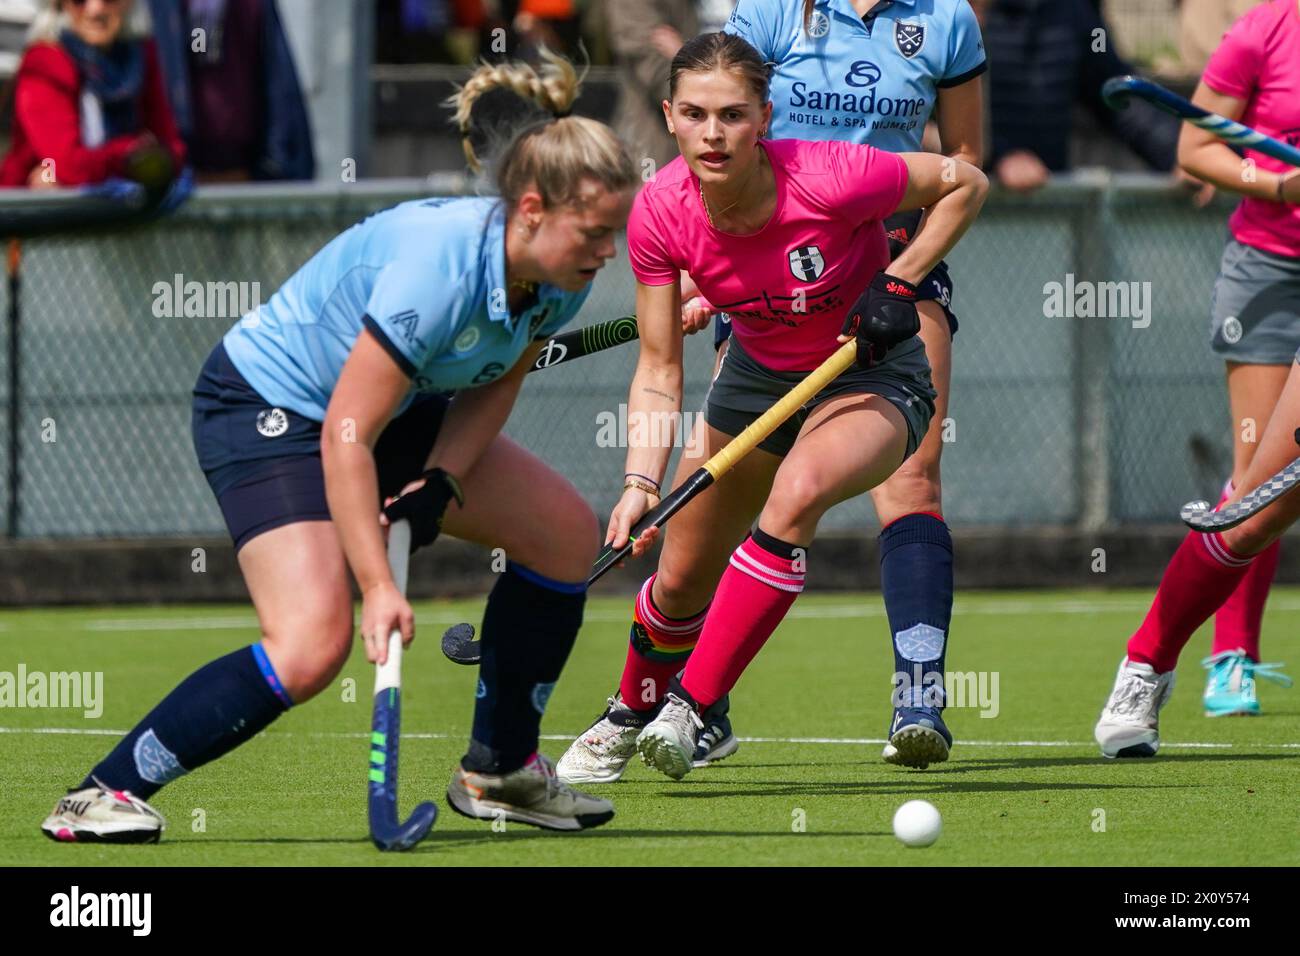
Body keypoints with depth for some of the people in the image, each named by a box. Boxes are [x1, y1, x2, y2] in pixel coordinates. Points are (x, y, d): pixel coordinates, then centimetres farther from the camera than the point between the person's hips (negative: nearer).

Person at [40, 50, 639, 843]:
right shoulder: (438, 268, -35)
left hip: (388, 405, 9)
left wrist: (440, 482, -12)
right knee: (313, 643, -25)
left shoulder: (559, 278, -11)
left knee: (567, 532, 4)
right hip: (267, 403, -9)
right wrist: (378, 586, -31)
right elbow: (345, 436, -32)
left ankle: (501, 770, 18)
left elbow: (495, 384, 6)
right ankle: (101, 796, -17)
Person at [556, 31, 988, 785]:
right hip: (759, 377, 4)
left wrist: (900, 284, -21)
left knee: (798, 490, -36)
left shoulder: (827, 178, -31)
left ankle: (690, 708, -28)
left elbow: (966, 184, -14)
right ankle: (631, 715, 43)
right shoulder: (661, 213, -20)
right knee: (682, 581, 9)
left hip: (872, 377, -4)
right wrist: (642, 482, -28)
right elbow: (660, 368, -15)